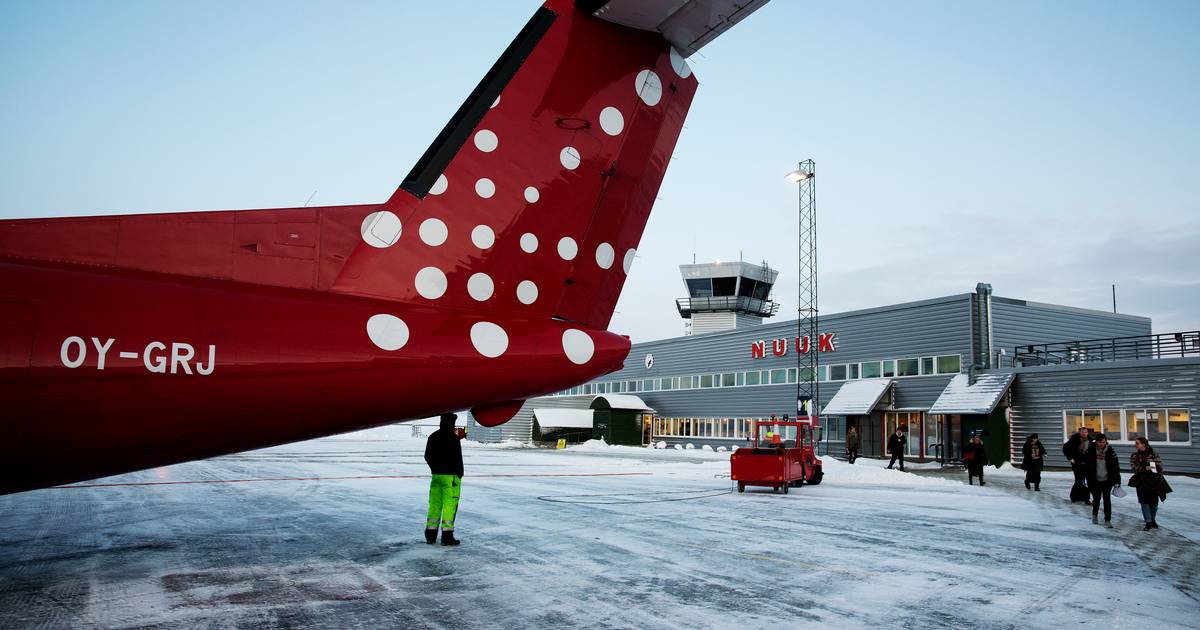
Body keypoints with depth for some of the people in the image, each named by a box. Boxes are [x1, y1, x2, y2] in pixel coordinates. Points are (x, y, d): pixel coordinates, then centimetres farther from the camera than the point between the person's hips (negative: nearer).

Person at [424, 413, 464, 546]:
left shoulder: (433, 437, 8)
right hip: (450, 476, -7)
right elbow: (457, 459, -14)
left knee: (434, 504, 12)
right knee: (449, 505, -4)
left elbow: (427, 456, 15)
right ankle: (447, 536, -4)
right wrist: (459, 474, -2)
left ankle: (430, 535, 16)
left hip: (436, 475, 7)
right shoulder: (453, 438, -14)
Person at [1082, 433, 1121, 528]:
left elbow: (1116, 466, -1)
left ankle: (1108, 520, 6)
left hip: (1107, 480, 0)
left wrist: (1117, 481, -4)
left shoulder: (1110, 451, -5)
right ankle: (1094, 515, 31)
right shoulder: (1090, 451, -5)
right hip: (1095, 480, 0)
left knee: (1107, 500, -1)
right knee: (1096, 499, 5)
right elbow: (1085, 464, 3)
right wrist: (1087, 476, 0)